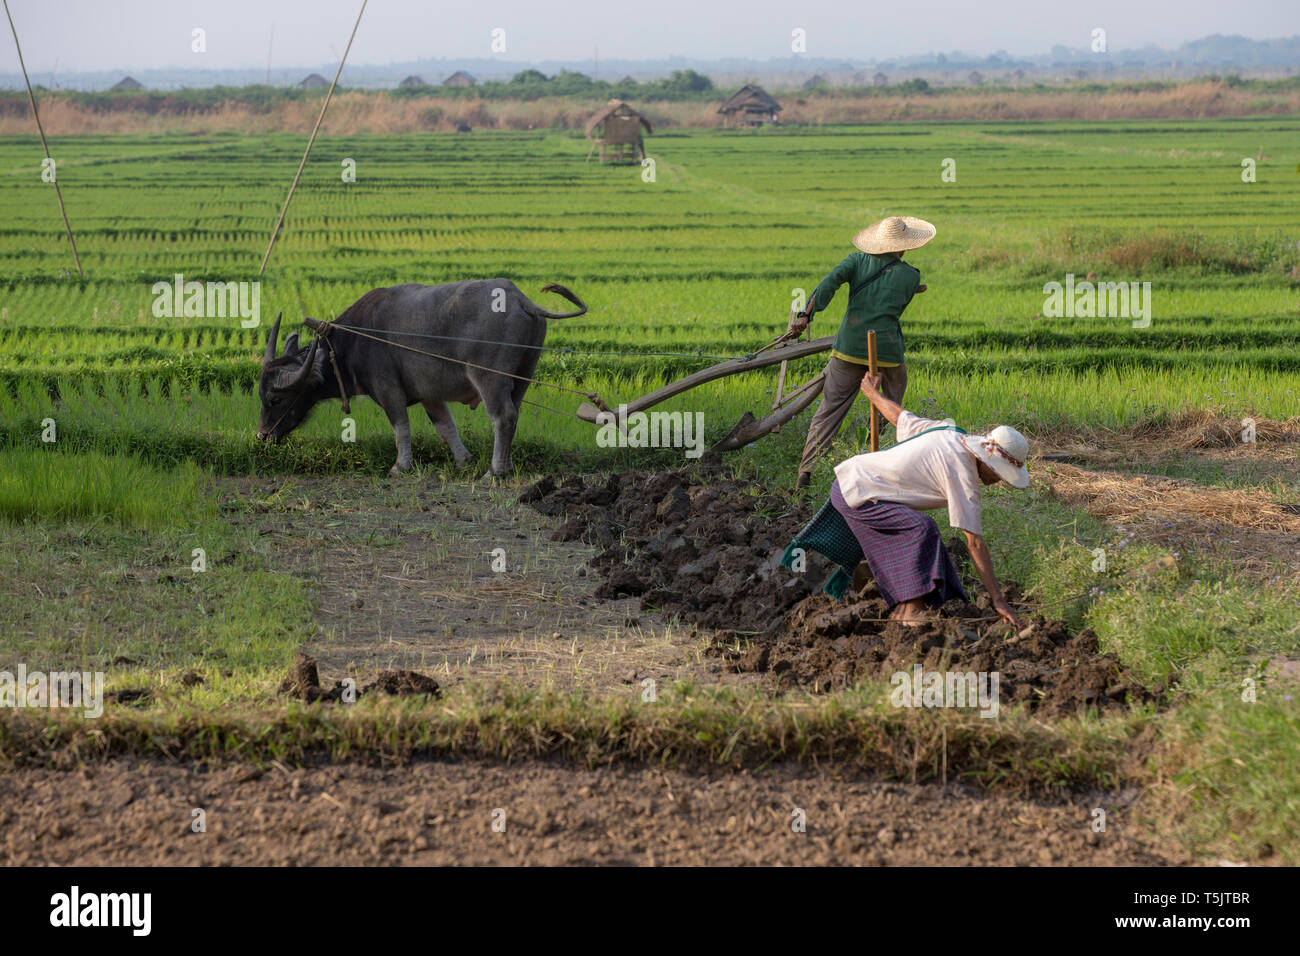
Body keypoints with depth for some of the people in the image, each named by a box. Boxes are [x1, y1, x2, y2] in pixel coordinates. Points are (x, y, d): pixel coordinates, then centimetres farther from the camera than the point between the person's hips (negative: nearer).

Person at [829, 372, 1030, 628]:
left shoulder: (948, 433, 5)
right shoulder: (962, 475, -19)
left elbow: (900, 416, 20)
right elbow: (975, 543, -20)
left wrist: (873, 394, 42)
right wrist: (998, 600, -19)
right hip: (854, 496, -10)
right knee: (921, 529, -22)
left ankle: (901, 608, 5)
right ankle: (911, 610, -22)